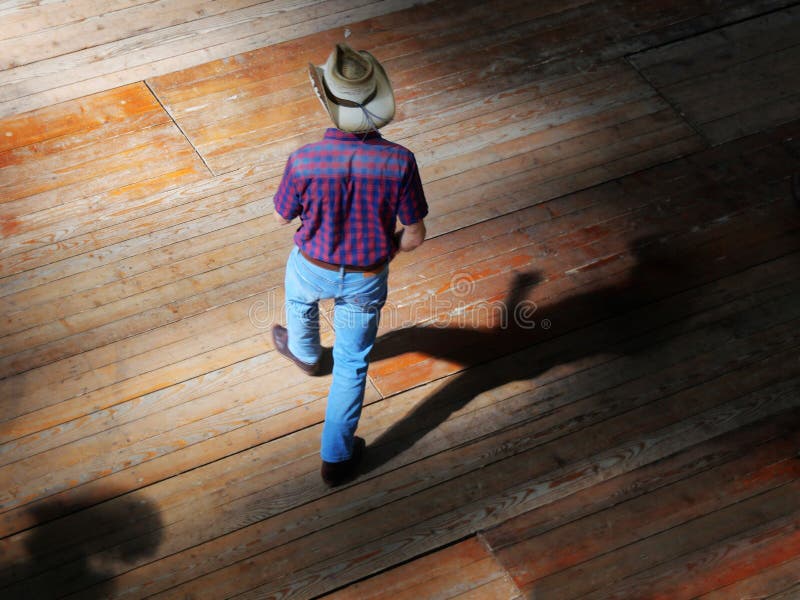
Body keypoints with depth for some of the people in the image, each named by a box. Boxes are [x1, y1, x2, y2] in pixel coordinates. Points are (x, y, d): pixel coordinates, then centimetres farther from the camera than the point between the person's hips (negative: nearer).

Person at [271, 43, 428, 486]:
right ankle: (336, 457, 30)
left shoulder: (303, 161, -30)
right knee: (352, 365, 20)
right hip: (366, 279, 0)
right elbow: (414, 236, -15)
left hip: (312, 269, 0)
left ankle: (304, 353, 69)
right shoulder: (399, 162, -27)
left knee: (299, 299, 38)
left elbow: (282, 216, -10)